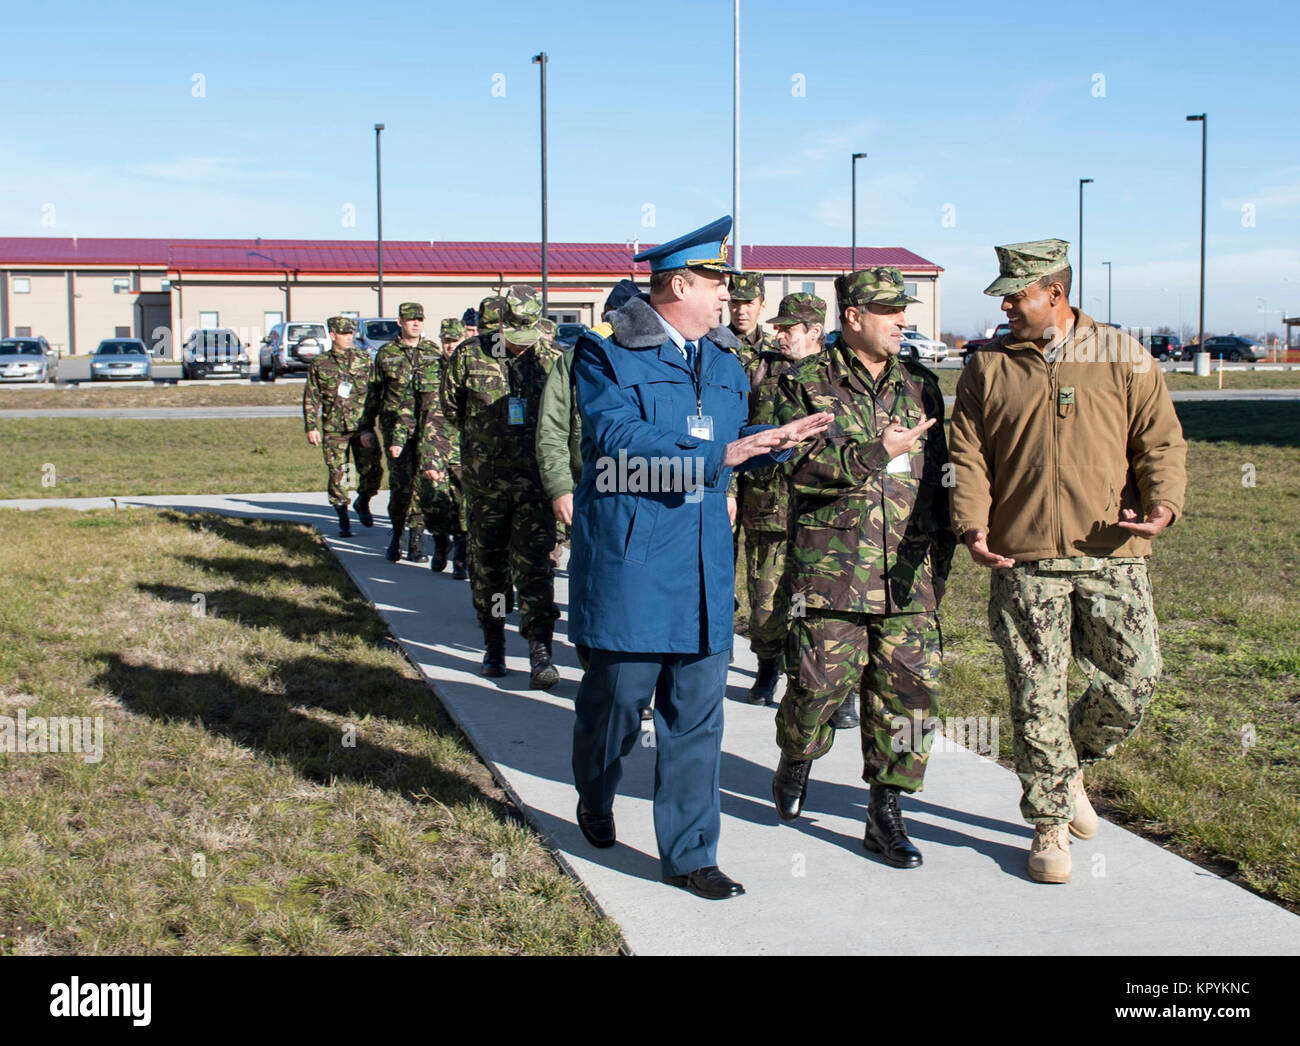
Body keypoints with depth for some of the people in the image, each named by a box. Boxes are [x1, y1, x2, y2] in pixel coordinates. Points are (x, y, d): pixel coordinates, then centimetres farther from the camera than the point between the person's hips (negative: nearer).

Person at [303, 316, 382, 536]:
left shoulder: (364, 360, 7)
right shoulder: (319, 364, 6)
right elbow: (311, 398, 6)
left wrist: (369, 426, 3)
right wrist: (311, 427, -2)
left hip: (362, 426, 0)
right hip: (333, 429, 0)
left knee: (373, 469, -7)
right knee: (338, 474, 1)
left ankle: (362, 503, 21)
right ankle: (343, 519, 14)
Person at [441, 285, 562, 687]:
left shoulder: (552, 357, -1)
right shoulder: (470, 355, -3)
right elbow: (451, 408, 11)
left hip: (536, 478, -1)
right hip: (486, 478, 1)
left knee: (536, 565, -8)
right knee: (488, 564, 11)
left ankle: (540, 654, -9)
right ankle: (493, 647, 26)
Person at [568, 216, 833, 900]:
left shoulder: (723, 360, 16)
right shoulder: (607, 355, -6)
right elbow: (620, 442, -19)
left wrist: (774, 439, 3)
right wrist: (717, 456, -24)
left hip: (703, 562, 6)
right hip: (628, 557, -5)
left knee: (697, 713, 5)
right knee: (617, 695, 6)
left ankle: (688, 855, 13)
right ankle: (594, 799, 37)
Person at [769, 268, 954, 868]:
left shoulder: (921, 387, 14)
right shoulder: (806, 384, 1)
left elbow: (937, 477, 18)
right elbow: (803, 465, -12)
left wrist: (941, 557, 14)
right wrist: (879, 452, -17)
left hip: (908, 572, 4)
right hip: (831, 566, -4)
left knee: (910, 687, 0)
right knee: (821, 680, 1)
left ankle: (885, 814, 12)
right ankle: (795, 762, 33)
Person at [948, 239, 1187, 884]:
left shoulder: (1123, 358, 8)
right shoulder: (987, 368, 9)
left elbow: (1161, 439, 6)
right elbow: (967, 454, 6)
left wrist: (1162, 504, -13)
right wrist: (972, 525, -10)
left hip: (1112, 556, 0)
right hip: (1022, 560, 0)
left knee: (1133, 684, -1)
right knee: (1037, 697, 0)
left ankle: (1069, 766, 28)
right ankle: (1050, 825, 16)